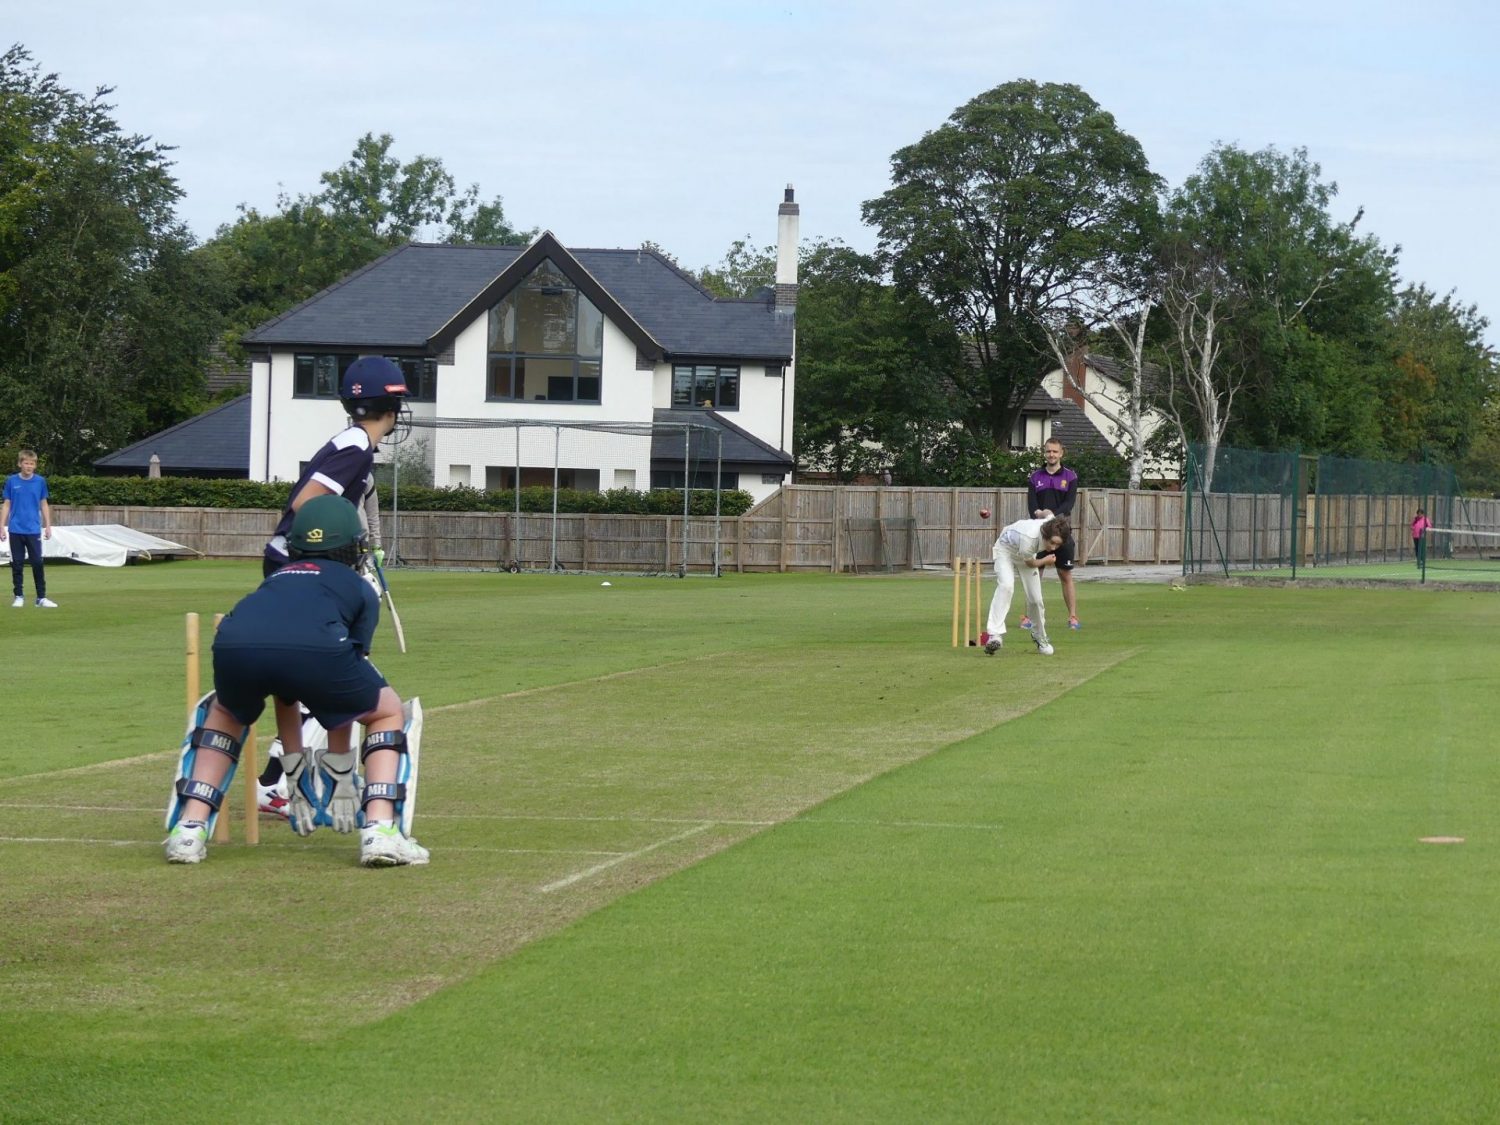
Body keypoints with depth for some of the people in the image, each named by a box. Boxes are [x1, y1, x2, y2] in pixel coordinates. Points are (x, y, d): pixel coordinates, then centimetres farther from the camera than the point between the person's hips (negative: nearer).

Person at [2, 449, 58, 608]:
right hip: (15, 530, 0)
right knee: (17, 564, 5)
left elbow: (44, 505, 9)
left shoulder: (40, 481, 2)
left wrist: (48, 526, 5)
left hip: (34, 530, 0)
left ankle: (41, 598, 3)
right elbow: (7, 505, 4)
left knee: (38, 563, -2)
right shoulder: (11, 481, 0)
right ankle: (19, 597, 13)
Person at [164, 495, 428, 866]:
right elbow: (345, 696, 32)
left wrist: (295, 771, 52)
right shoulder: (359, 589, 33)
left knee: (225, 713, 37)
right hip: (313, 649, -3)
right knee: (388, 711, 25)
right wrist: (340, 775, 39)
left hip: (234, 646, 3)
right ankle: (380, 831, 5)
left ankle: (189, 829, 20)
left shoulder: (276, 580, 42)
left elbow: (284, 693, 46)